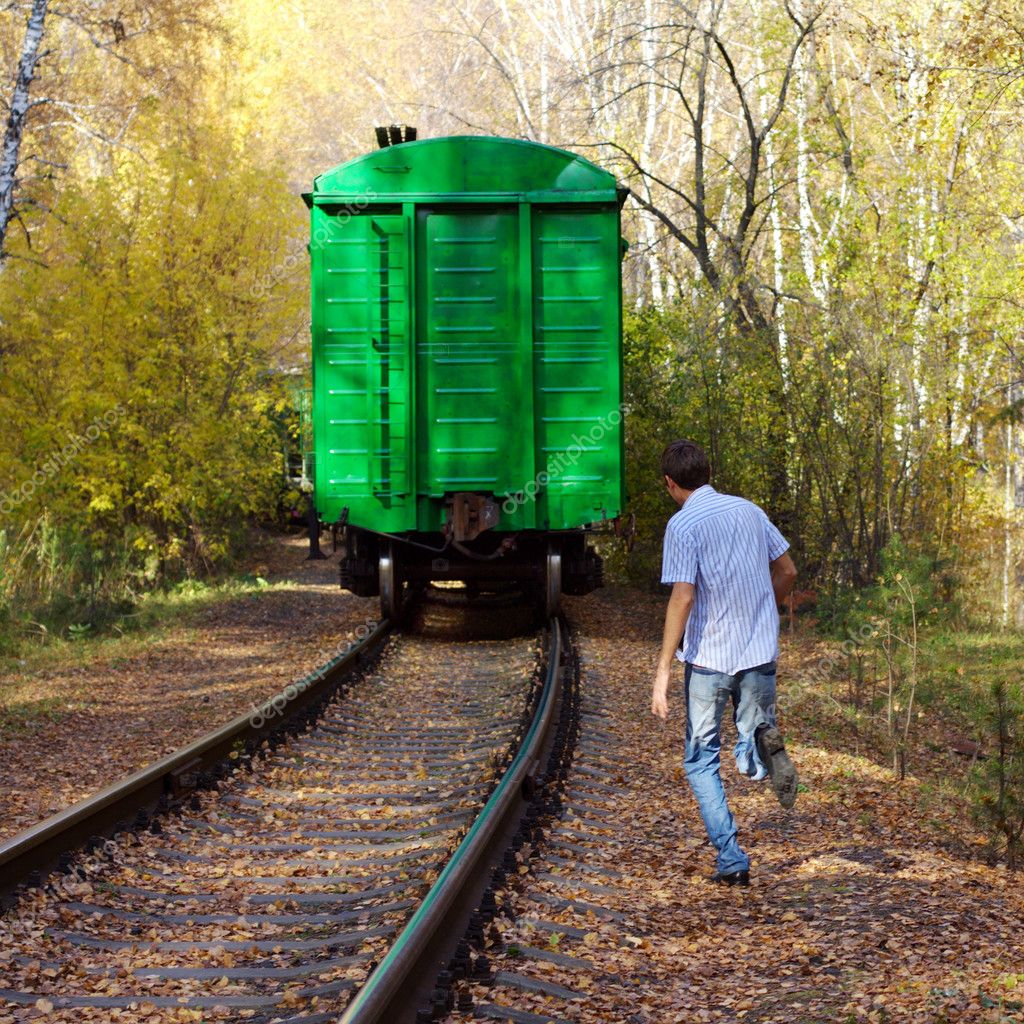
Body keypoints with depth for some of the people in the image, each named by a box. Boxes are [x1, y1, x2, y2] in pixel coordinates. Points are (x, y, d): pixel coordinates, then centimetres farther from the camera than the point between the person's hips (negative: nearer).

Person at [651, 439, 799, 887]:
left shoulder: (682, 524, -9)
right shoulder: (749, 510, 7)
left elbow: (682, 598, -17)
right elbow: (787, 572, 12)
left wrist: (662, 670, -15)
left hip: (709, 658, -4)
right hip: (761, 653, 4)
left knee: (702, 761, 10)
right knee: (750, 759, 18)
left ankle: (732, 860, 0)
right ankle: (764, 742, -18)